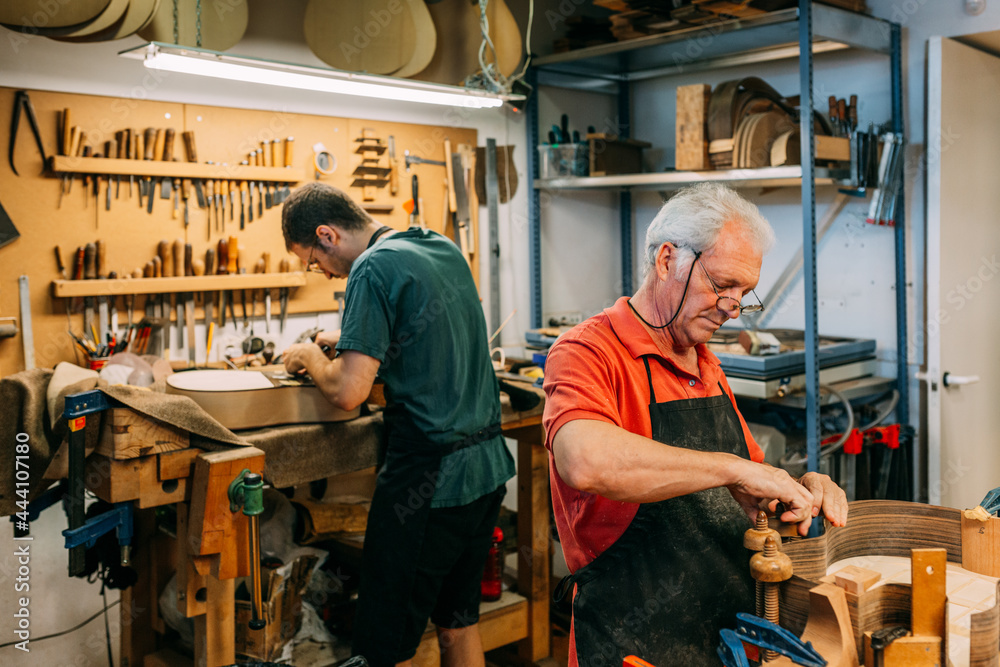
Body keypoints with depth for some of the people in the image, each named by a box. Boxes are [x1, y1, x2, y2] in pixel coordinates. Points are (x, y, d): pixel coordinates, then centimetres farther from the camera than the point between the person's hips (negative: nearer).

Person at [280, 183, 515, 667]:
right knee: (459, 624, 21)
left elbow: (347, 392, -18)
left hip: (430, 480, -9)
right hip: (487, 465, 9)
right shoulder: (445, 249, 11)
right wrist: (353, 341, 22)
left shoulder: (374, 268, -14)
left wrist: (310, 357, 1)